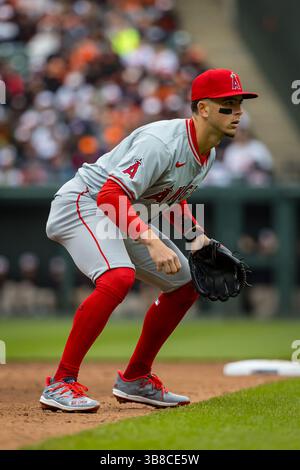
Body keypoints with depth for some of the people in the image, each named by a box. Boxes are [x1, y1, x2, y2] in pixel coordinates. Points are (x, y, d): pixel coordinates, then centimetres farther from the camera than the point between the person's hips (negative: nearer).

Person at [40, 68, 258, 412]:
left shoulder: (207, 153, 3)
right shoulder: (162, 142, -28)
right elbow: (111, 196, -35)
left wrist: (197, 236, 3)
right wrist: (152, 241, -43)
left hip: (125, 218, 10)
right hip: (82, 203, -10)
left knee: (185, 285, 12)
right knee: (119, 277, -35)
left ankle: (135, 379, 21)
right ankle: (61, 384, -29)